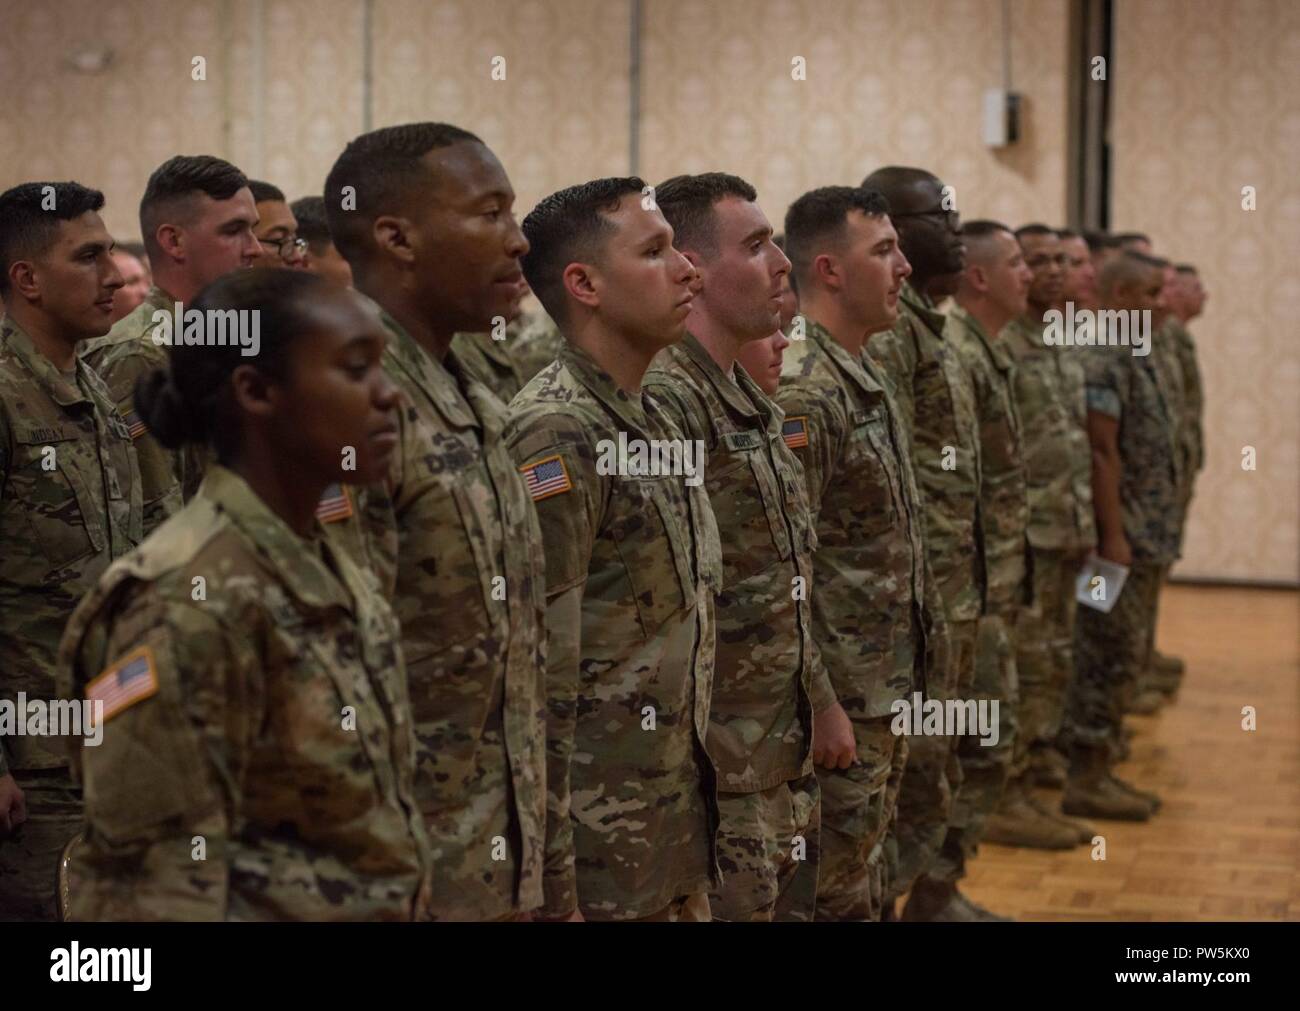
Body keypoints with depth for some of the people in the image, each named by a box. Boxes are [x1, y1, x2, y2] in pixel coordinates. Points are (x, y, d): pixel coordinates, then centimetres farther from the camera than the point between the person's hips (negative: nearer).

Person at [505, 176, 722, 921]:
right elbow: (535, 681, -20)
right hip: (598, 844, -8)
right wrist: (551, 882, -20)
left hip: (682, 828, 8)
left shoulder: (661, 422, 11)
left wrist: (704, 802, 16)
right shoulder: (555, 436, -16)